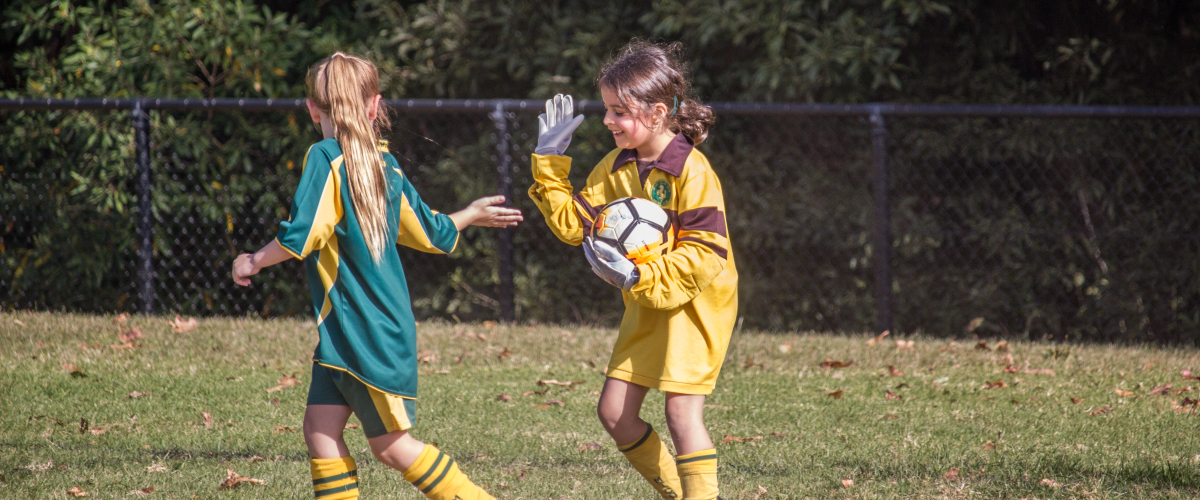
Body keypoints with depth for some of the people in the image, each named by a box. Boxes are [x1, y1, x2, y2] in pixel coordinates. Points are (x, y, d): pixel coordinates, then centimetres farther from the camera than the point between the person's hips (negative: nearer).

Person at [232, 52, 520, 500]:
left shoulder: (326, 158, -16)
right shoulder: (386, 166, 8)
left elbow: (301, 237, -24)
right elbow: (432, 235, 19)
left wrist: (255, 261, -6)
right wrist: (471, 216, 40)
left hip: (366, 332, -8)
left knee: (390, 445, 3)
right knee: (320, 429, 5)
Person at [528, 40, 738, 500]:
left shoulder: (691, 170, -19)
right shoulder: (615, 168, 4)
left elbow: (704, 254, -23)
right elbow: (574, 225, 5)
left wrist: (639, 276, -31)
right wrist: (550, 165, -1)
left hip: (695, 303, -8)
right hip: (645, 306, 8)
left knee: (681, 411, -14)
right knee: (614, 412, 4)